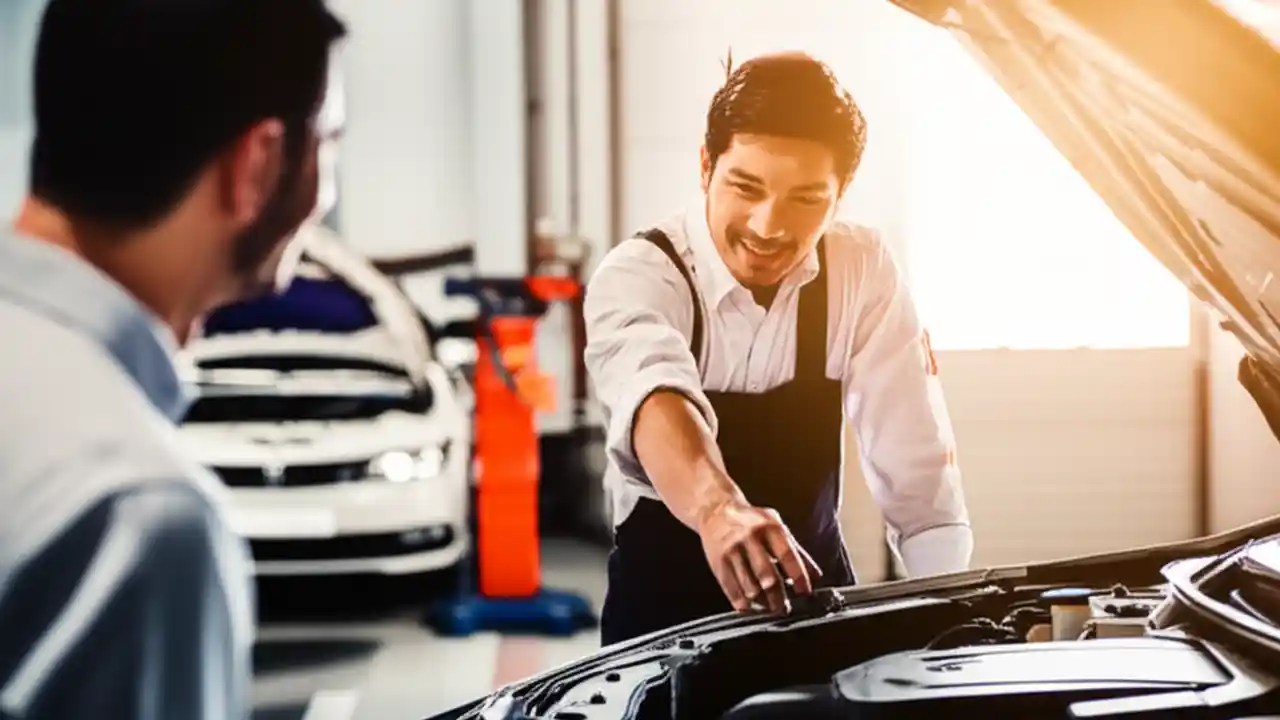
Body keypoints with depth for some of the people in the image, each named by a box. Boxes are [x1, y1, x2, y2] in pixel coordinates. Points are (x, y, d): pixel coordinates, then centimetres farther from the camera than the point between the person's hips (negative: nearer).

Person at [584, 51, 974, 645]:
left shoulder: (863, 271, -6)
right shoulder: (636, 277, -18)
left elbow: (914, 462, -6)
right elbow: (656, 398, -40)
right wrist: (718, 509, -58)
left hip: (815, 592, 3)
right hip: (664, 605, -2)